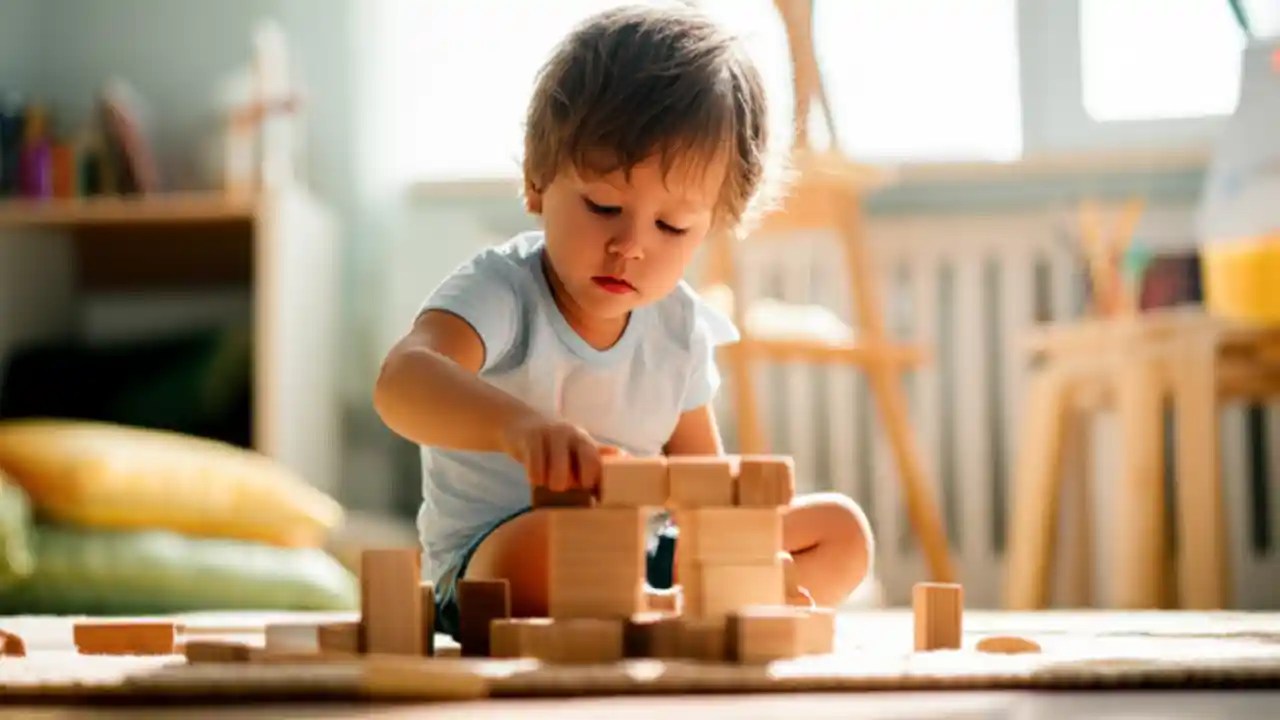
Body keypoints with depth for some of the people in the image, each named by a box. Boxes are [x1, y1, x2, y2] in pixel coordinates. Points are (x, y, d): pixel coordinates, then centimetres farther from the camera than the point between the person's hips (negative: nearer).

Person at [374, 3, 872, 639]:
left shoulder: (680, 327, 4)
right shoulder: (501, 288, -16)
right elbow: (402, 380, -37)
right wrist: (514, 423, -59)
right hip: (488, 566, -8)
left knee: (840, 529, 3)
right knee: (568, 536, -42)